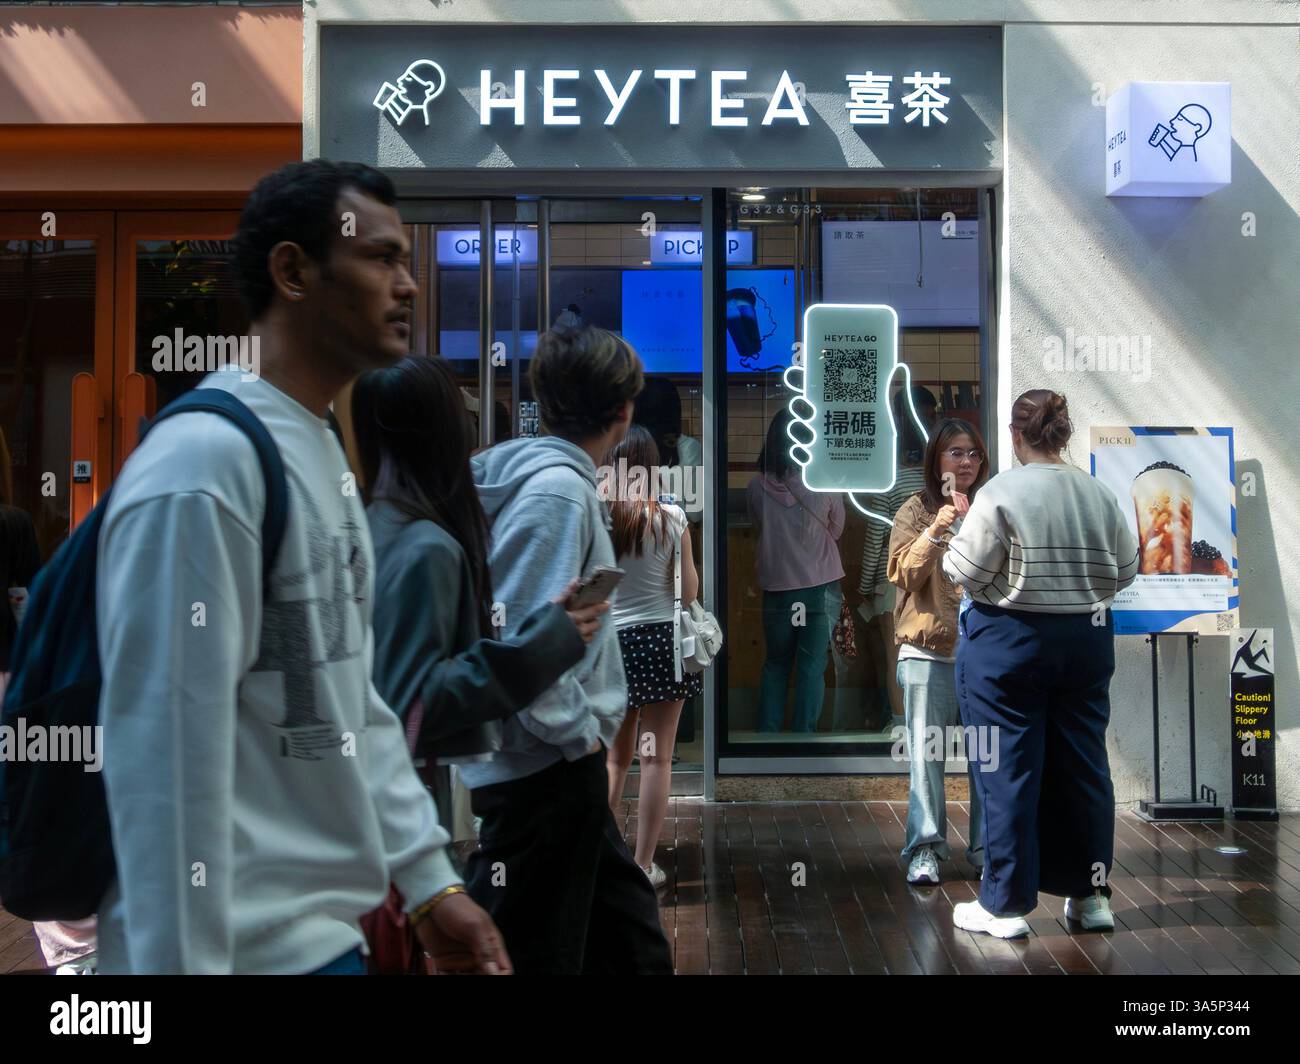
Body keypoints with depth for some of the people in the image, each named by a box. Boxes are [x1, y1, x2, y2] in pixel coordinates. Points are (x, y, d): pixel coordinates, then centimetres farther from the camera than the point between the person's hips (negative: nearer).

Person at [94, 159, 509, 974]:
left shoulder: (324, 453, 10)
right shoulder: (204, 462, -20)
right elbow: (170, 758, -21)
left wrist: (429, 876, 9)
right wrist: (188, 962, -18)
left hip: (324, 922, 9)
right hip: (255, 942, -9)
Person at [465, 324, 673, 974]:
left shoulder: (560, 480, 11)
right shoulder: (558, 490, -19)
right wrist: (579, 736, -18)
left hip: (562, 773, 10)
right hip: (545, 772, -10)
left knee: (631, 943, 19)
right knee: (533, 953, 3)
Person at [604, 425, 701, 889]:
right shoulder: (670, 517, -8)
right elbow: (689, 593, -3)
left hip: (609, 642, 2)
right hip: (661, 639, -2)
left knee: (614, 756, 17)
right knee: (656, 756, 5)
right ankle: (643, 865, 10)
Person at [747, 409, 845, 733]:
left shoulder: (757, 486, -7)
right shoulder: (825, 484, -12)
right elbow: (836, 530, 3)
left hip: (776, 586, 2)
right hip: (820, 585, -2)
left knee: (776, 663, 16)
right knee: (812, 666, 6)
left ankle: (767, 733, 17)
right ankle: (803, 736, 7)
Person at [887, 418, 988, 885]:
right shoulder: (916, 510, 4)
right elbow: (904, 575, -6)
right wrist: (935, 532, -17)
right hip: (930, 649, -2)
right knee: (926, 751, -3)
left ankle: (988, 846, 16)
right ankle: (925, 848, 5)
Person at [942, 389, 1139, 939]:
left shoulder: (1001, 493, -14)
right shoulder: (1100, 494, 2)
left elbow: (967, 571, -12)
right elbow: (1126, 570, 9)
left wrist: (957, 536, 6)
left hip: (1008, 642, -5)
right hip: (1087, 641, 5)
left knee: (1009, 772, 2)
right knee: (1083, 767, 13)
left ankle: (1006, 905, 10)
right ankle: (1091, 895, 23)